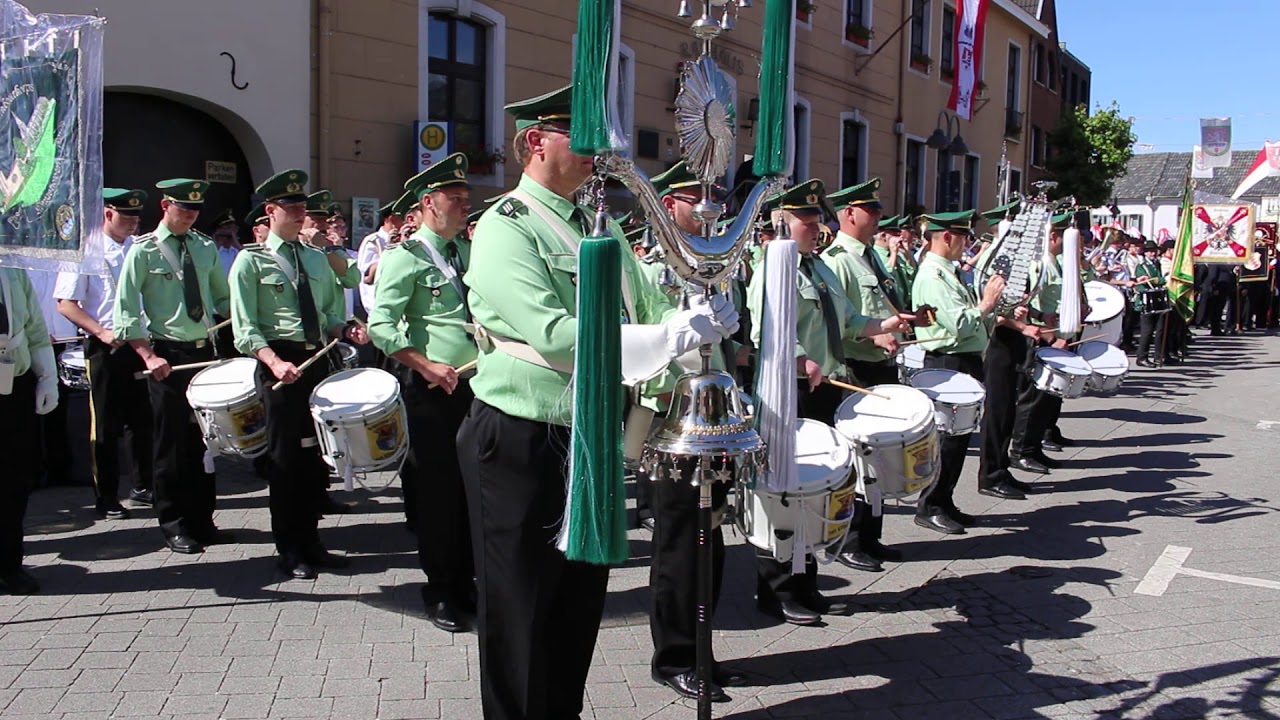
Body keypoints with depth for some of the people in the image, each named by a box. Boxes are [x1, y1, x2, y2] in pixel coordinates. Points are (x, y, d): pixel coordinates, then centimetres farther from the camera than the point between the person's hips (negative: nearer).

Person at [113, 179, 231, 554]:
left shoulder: (205, 248, 9)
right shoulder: (144, 251, -5)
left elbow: (224, 297, 19)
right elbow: (125, 312, -9)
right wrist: (149, 356, -18)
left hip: (205, 350, 5)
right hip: (167, 356, -5)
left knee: (203, 438, 11)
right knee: (171, 442, 2)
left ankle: (202, 519, 22)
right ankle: (174, 526, 13)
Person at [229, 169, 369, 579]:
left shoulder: (316, 258, 14)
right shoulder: (251, 260, -3)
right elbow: (245, 328, -9)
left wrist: (348, 331, -2)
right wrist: (275, 361, -24)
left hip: (317, 360, 5)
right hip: (279, 364, -5)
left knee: (315, 453, 10)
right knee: (285, 456, 2)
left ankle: (310, 540, 23)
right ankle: (289, 549, 14)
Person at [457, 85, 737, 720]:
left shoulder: (600, 228, 12)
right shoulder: (505, 227, -15)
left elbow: (651, 307, 10)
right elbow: (555, 336, -28)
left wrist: (703, 321, -11)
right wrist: (678, 334, -29)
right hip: (521, 445, -8)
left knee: (581, 601, 19)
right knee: (520, 610, 6)